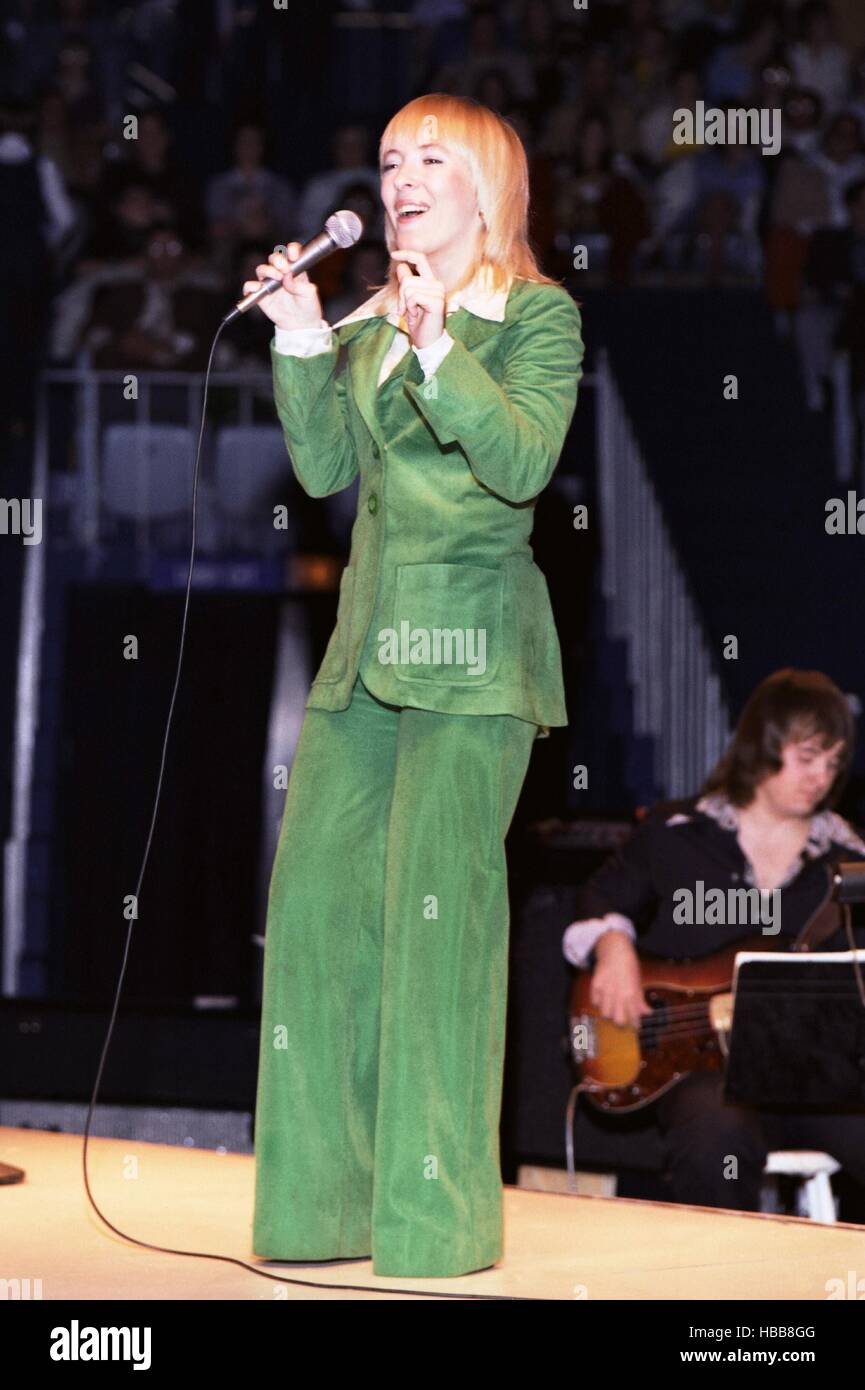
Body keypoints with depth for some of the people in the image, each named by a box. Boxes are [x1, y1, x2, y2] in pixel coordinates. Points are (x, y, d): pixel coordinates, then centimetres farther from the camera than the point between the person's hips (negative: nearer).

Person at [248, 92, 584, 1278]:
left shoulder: (540, 314, -2)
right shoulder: (373, 318, 16)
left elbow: (524, 462, -15)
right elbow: (326, 468, 10)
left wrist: (439, 350, -25)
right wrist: (301, 343, -1)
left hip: (472, 644, -6)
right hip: (370, 635, 6)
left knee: (438, 901, -9)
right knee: (316, 892, 1)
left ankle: (439, 1213, -4)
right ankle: (327, 1194, 8)